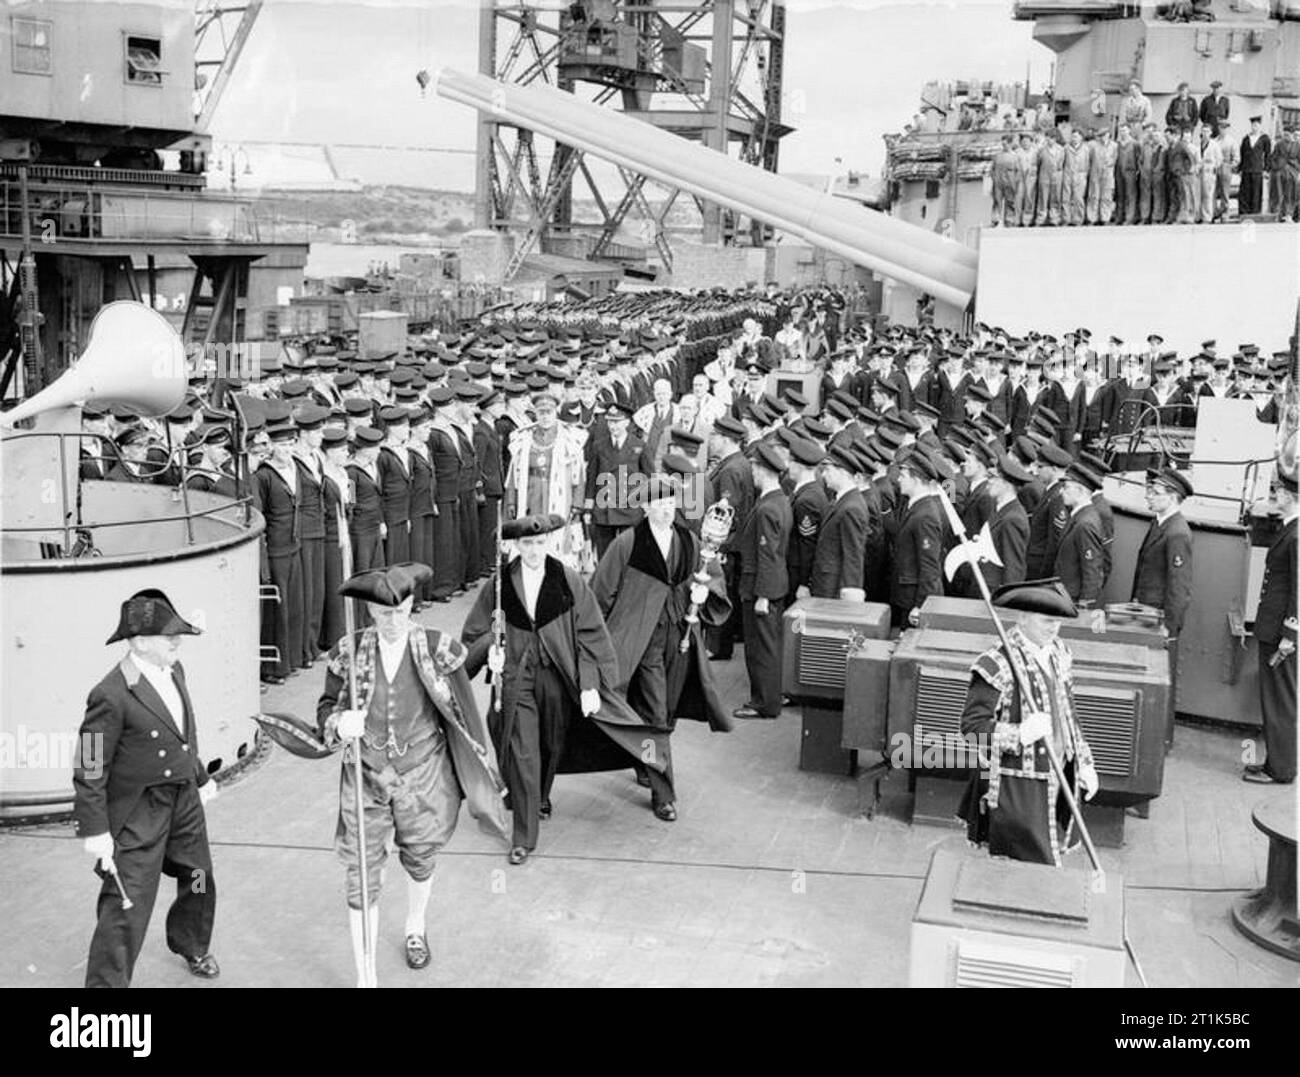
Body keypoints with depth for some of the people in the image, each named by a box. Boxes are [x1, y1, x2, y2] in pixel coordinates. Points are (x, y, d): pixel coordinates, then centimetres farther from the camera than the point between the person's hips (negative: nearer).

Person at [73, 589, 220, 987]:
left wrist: (200, 777, 25)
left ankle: (191, 947, 51)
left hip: (185, 802, 8)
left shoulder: (174, 671, 1)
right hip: (137, 814, -8)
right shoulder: (112, 696, -25)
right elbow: (89, 769, -20)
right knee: (126, 906, -6)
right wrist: (94, 829, -19)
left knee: (199, 882, 24)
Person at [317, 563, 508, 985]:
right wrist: (339, 724, -21)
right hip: (366, 780, 0)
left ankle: (415, 927, 53)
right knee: (362, 879, 1)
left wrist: (485, 774, 2)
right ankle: (365, 977, 15)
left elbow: (464, 715, -3)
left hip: (423, 780, 0)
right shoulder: (348, 652, -9)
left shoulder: (438, 650, -12)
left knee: (420, 861, 21)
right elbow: (326, 706, 3)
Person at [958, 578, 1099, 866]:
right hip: (1015, 788, -7)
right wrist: (1020, 734, -30)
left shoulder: (1058, 654, 8)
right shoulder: (996, 665, -18)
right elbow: (972, 726, -18)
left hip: (1056, 781, 8)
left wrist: (1084, 763, 18)